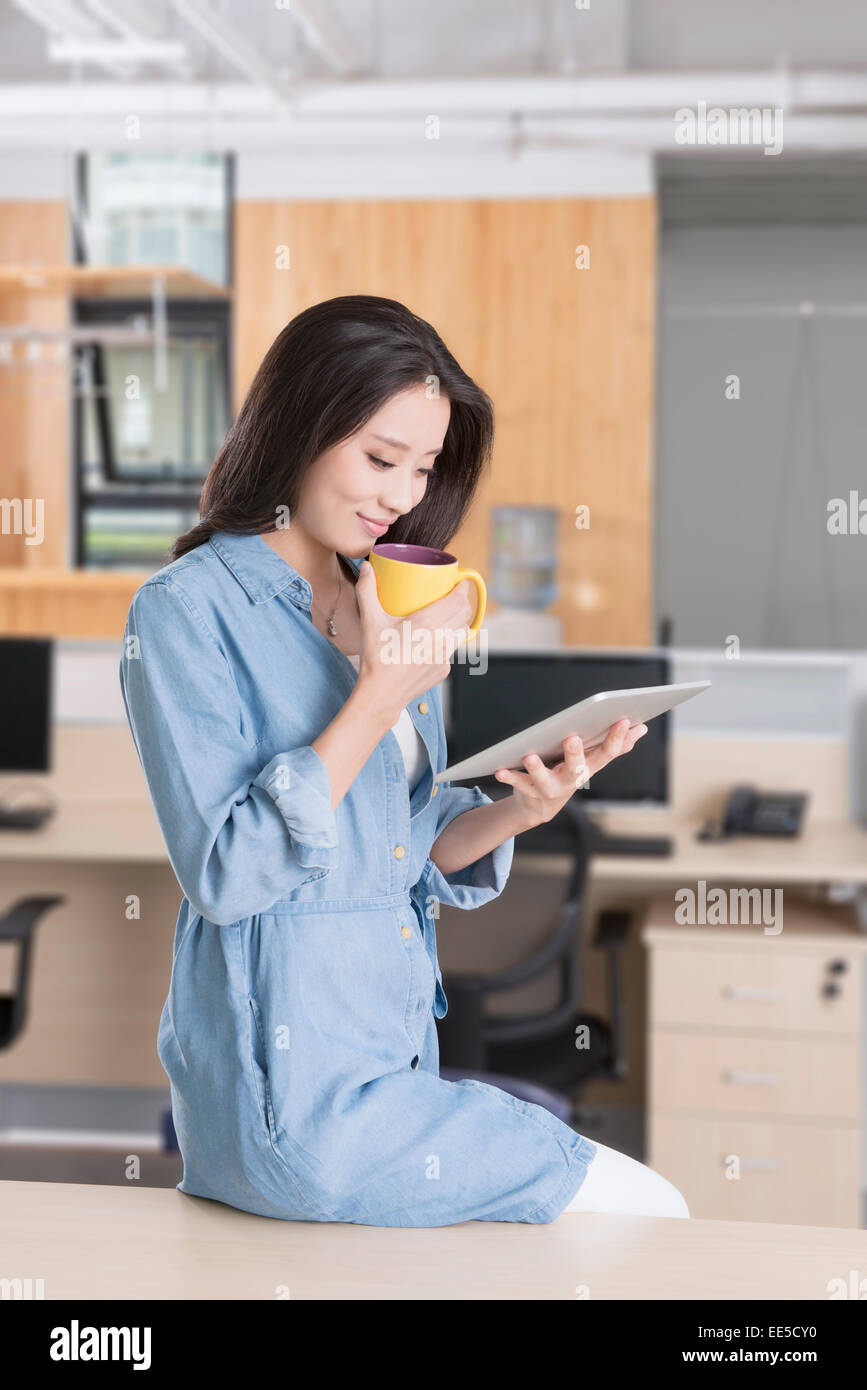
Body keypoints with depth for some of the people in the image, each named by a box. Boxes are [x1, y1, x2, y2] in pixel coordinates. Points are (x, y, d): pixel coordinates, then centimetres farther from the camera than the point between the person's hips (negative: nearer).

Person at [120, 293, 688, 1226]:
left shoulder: (386, 607, 12)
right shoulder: (187, 609, -10)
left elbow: (411, 853, 12)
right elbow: (223, 876, -18)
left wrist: (515, 812, -8)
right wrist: (380, 696, -20)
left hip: (397, 1059, 7)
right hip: (292, 1089, -7)